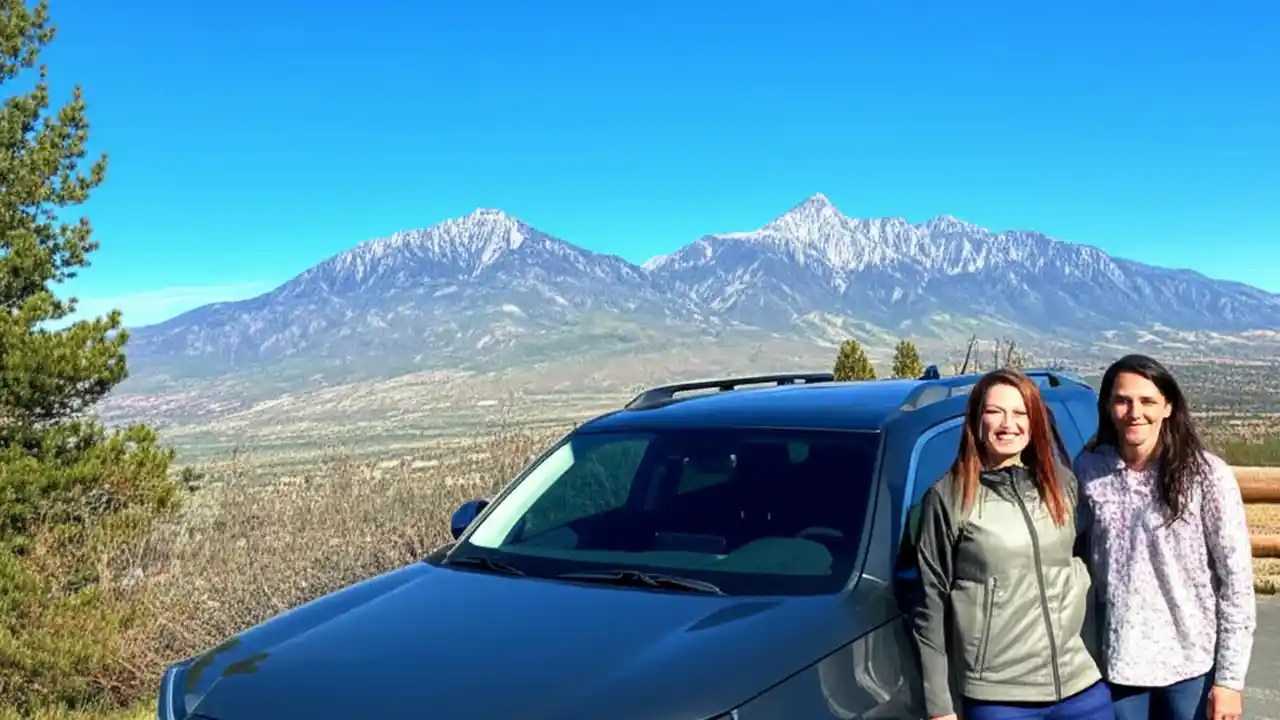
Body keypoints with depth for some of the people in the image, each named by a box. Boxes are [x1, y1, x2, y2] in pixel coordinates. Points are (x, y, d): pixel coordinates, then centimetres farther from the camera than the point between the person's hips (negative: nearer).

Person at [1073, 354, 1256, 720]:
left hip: (1193, 665, -2)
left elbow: (1237, 580, -8)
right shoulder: (1088, 470, -2)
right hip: (1118, 664, 3)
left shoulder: (1206, 474, -11)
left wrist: (1230, 677, -8)